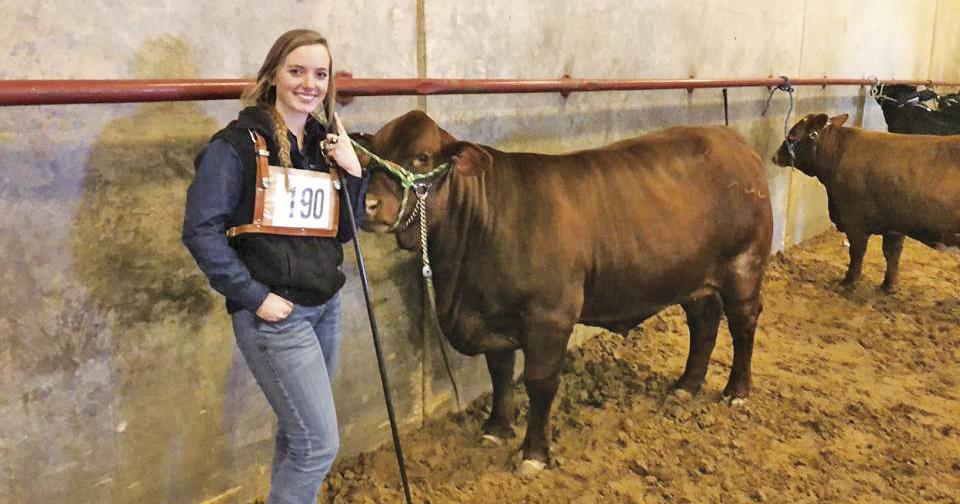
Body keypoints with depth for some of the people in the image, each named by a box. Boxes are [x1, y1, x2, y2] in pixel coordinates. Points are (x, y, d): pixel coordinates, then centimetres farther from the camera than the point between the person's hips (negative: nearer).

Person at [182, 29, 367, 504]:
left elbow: (342, 232, 9)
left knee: (298, 430, 18)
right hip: (274, 313, -6)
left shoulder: (323, 142, 8)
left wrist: (352, 173, -6)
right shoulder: (237, 143, -11)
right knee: (319, 444, -3)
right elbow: (200, 230, -14)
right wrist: (255, 297, -17)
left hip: (325, 304, 7)